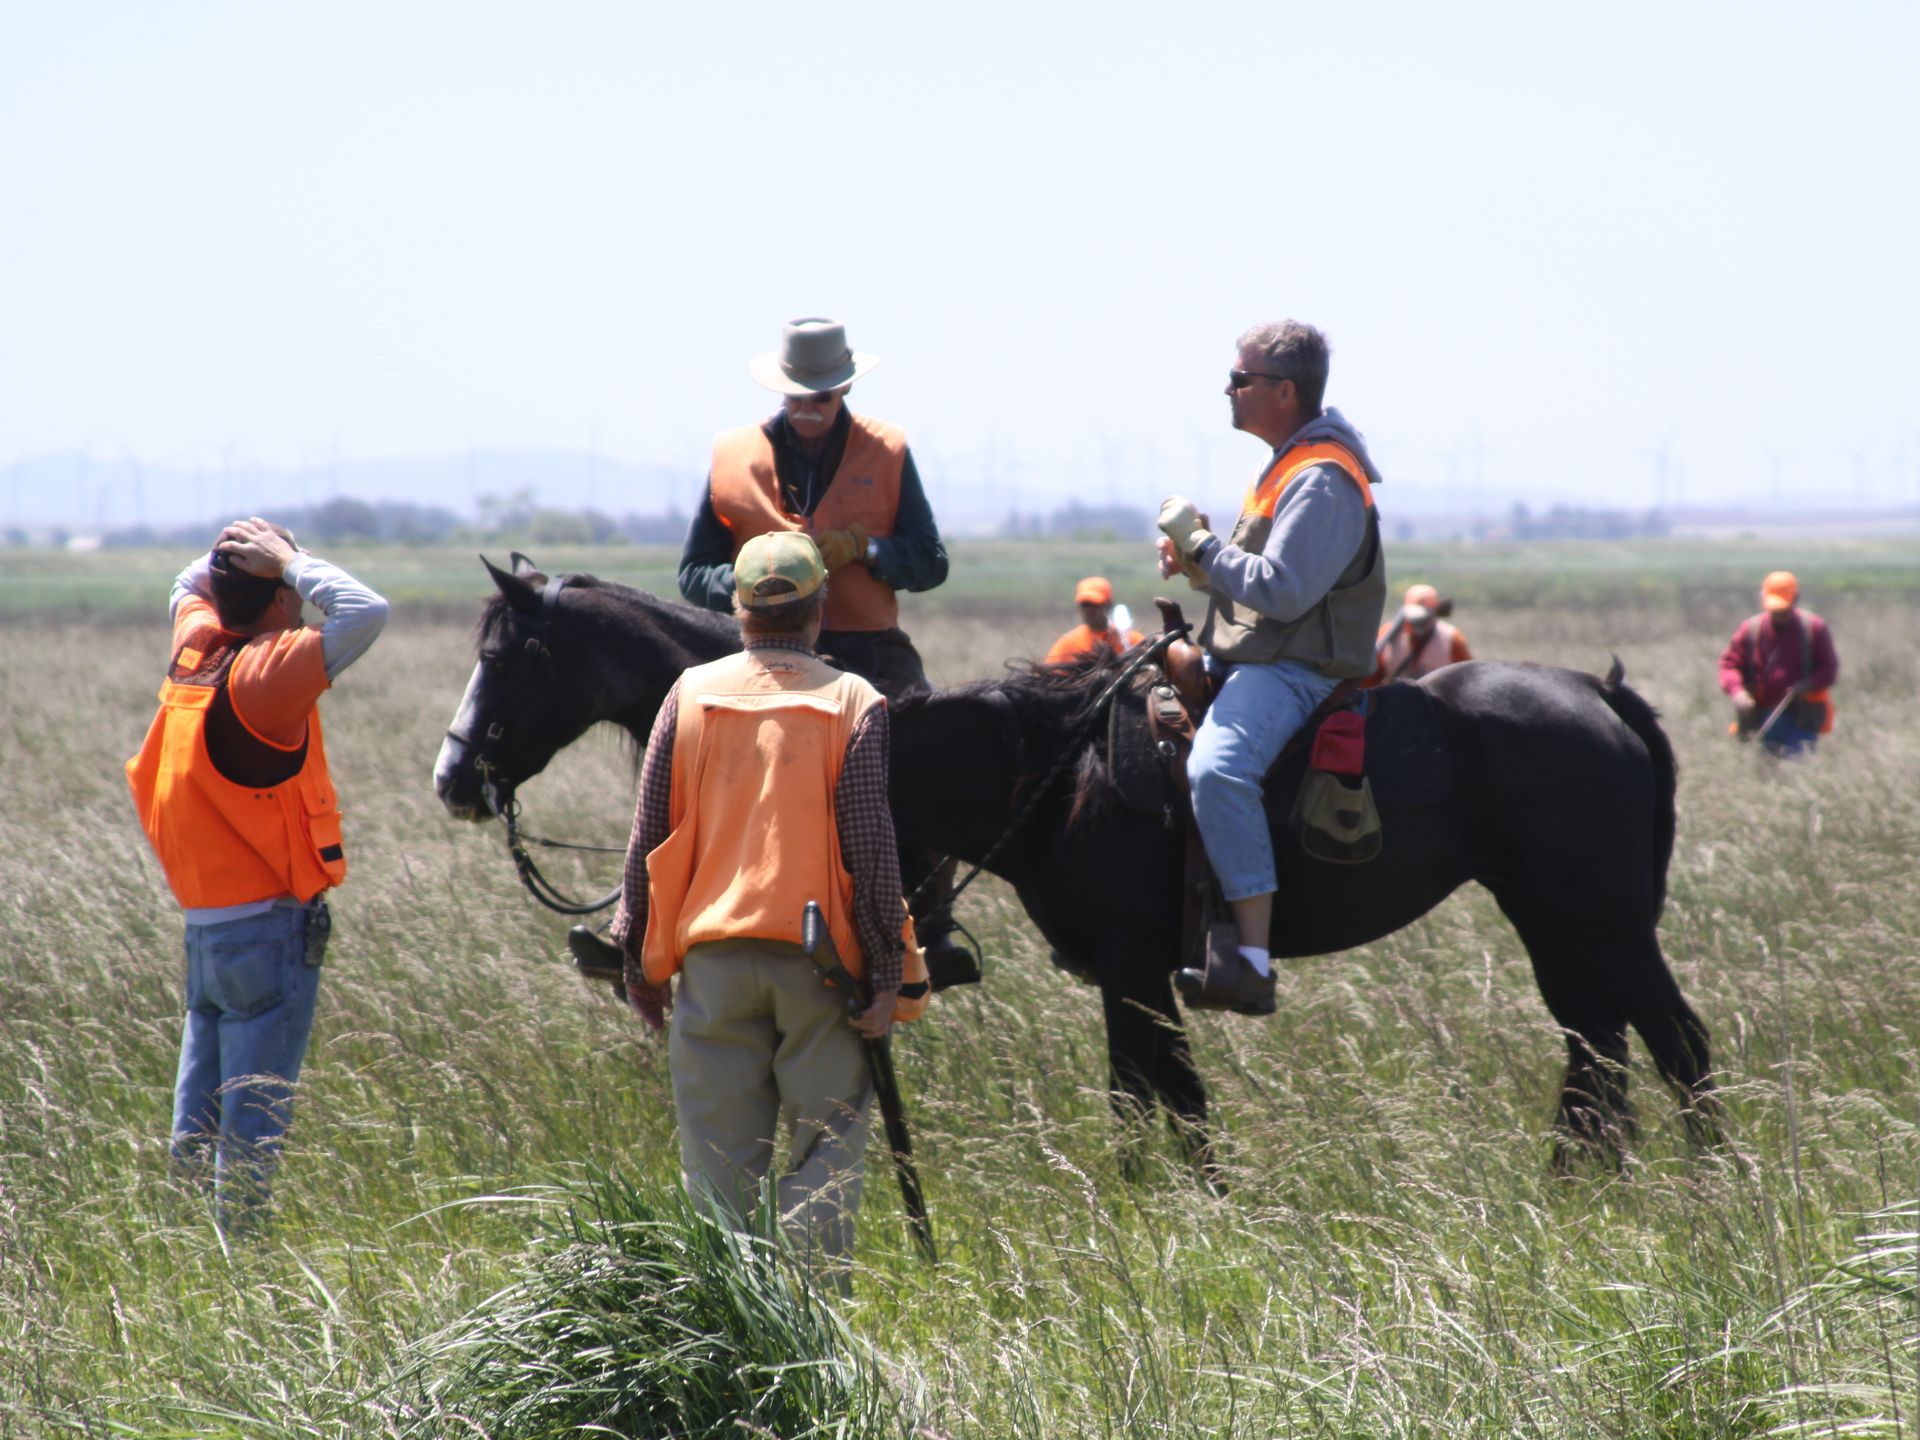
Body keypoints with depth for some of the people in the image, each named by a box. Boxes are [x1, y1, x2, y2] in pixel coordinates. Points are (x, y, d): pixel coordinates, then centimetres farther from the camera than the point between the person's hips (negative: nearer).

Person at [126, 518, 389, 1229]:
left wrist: (230, 559, 10)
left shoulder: (194, 648, 4)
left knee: (202, 1102, 14)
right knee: (254, 1115, -4)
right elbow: (366, 612, -30)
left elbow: (189, 586, 28)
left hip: (202, 923, 8)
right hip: (269, 924, -8)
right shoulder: (264, 676, -18)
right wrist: (292, 561, -18)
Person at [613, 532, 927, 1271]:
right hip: (821, 960, -2)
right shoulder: (852, 703, -3)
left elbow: (649, 839, 4)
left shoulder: (691, 693, 3)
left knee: (719, 1158, 6)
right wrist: (887, 973, -4)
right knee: (826, 1151, 4)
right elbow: (871, 849, -7)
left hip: (713, 959, 2)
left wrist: (640, 958, 12)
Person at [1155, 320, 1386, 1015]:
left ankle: (1250, 961, -38)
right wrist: (1195, 561, 6)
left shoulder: (1323, 481, -17)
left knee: (1217, 767, -34)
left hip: (1294, 668, -12)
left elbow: (1282, 590, -25)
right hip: (1248, 658, 12)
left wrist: (1200, 541, -15)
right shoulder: (1288, 464, 18)